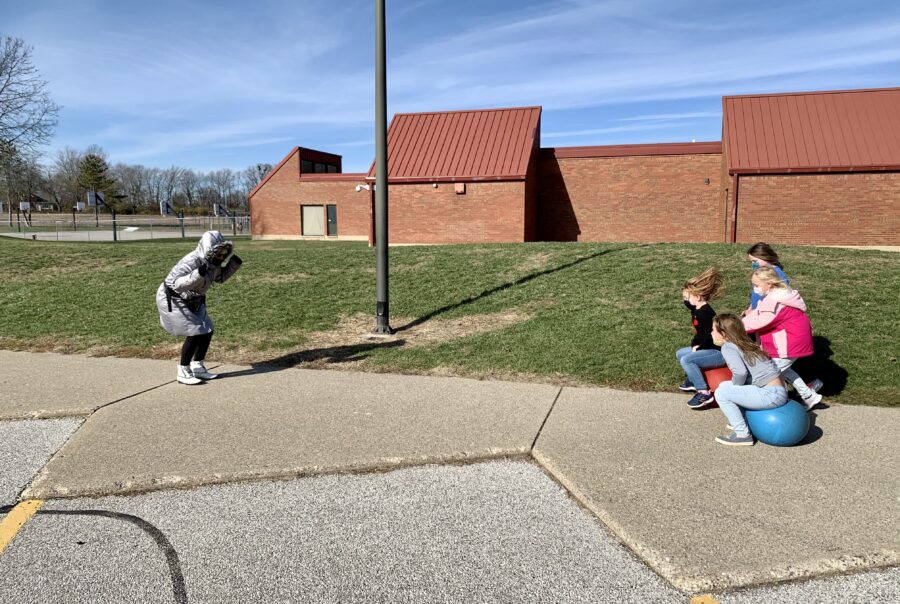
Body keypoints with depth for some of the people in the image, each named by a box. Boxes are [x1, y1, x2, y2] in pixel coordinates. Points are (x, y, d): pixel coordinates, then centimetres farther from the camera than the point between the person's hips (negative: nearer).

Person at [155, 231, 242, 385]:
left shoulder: (212, 262, -6)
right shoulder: (191, 262, -31)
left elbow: (220, 277, 12)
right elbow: (177, 285, -41)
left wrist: (233, 265, -4)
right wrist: (198, 274, -53)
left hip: (193, 301, 9)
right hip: (172, 300, -9)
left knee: (207, 331, 4)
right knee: (194, 333, -14)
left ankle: (197, 367, 19)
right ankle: (183, 372, 0)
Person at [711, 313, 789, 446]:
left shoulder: (728, 347, -11)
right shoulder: (746, 344, 15)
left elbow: (740, 372, -26)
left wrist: (735, 386, -6)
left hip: (771, 394, -9)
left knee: (721, 393, -8)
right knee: (725, 386, 15)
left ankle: (742, 434, -3)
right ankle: (741, 420, 24)